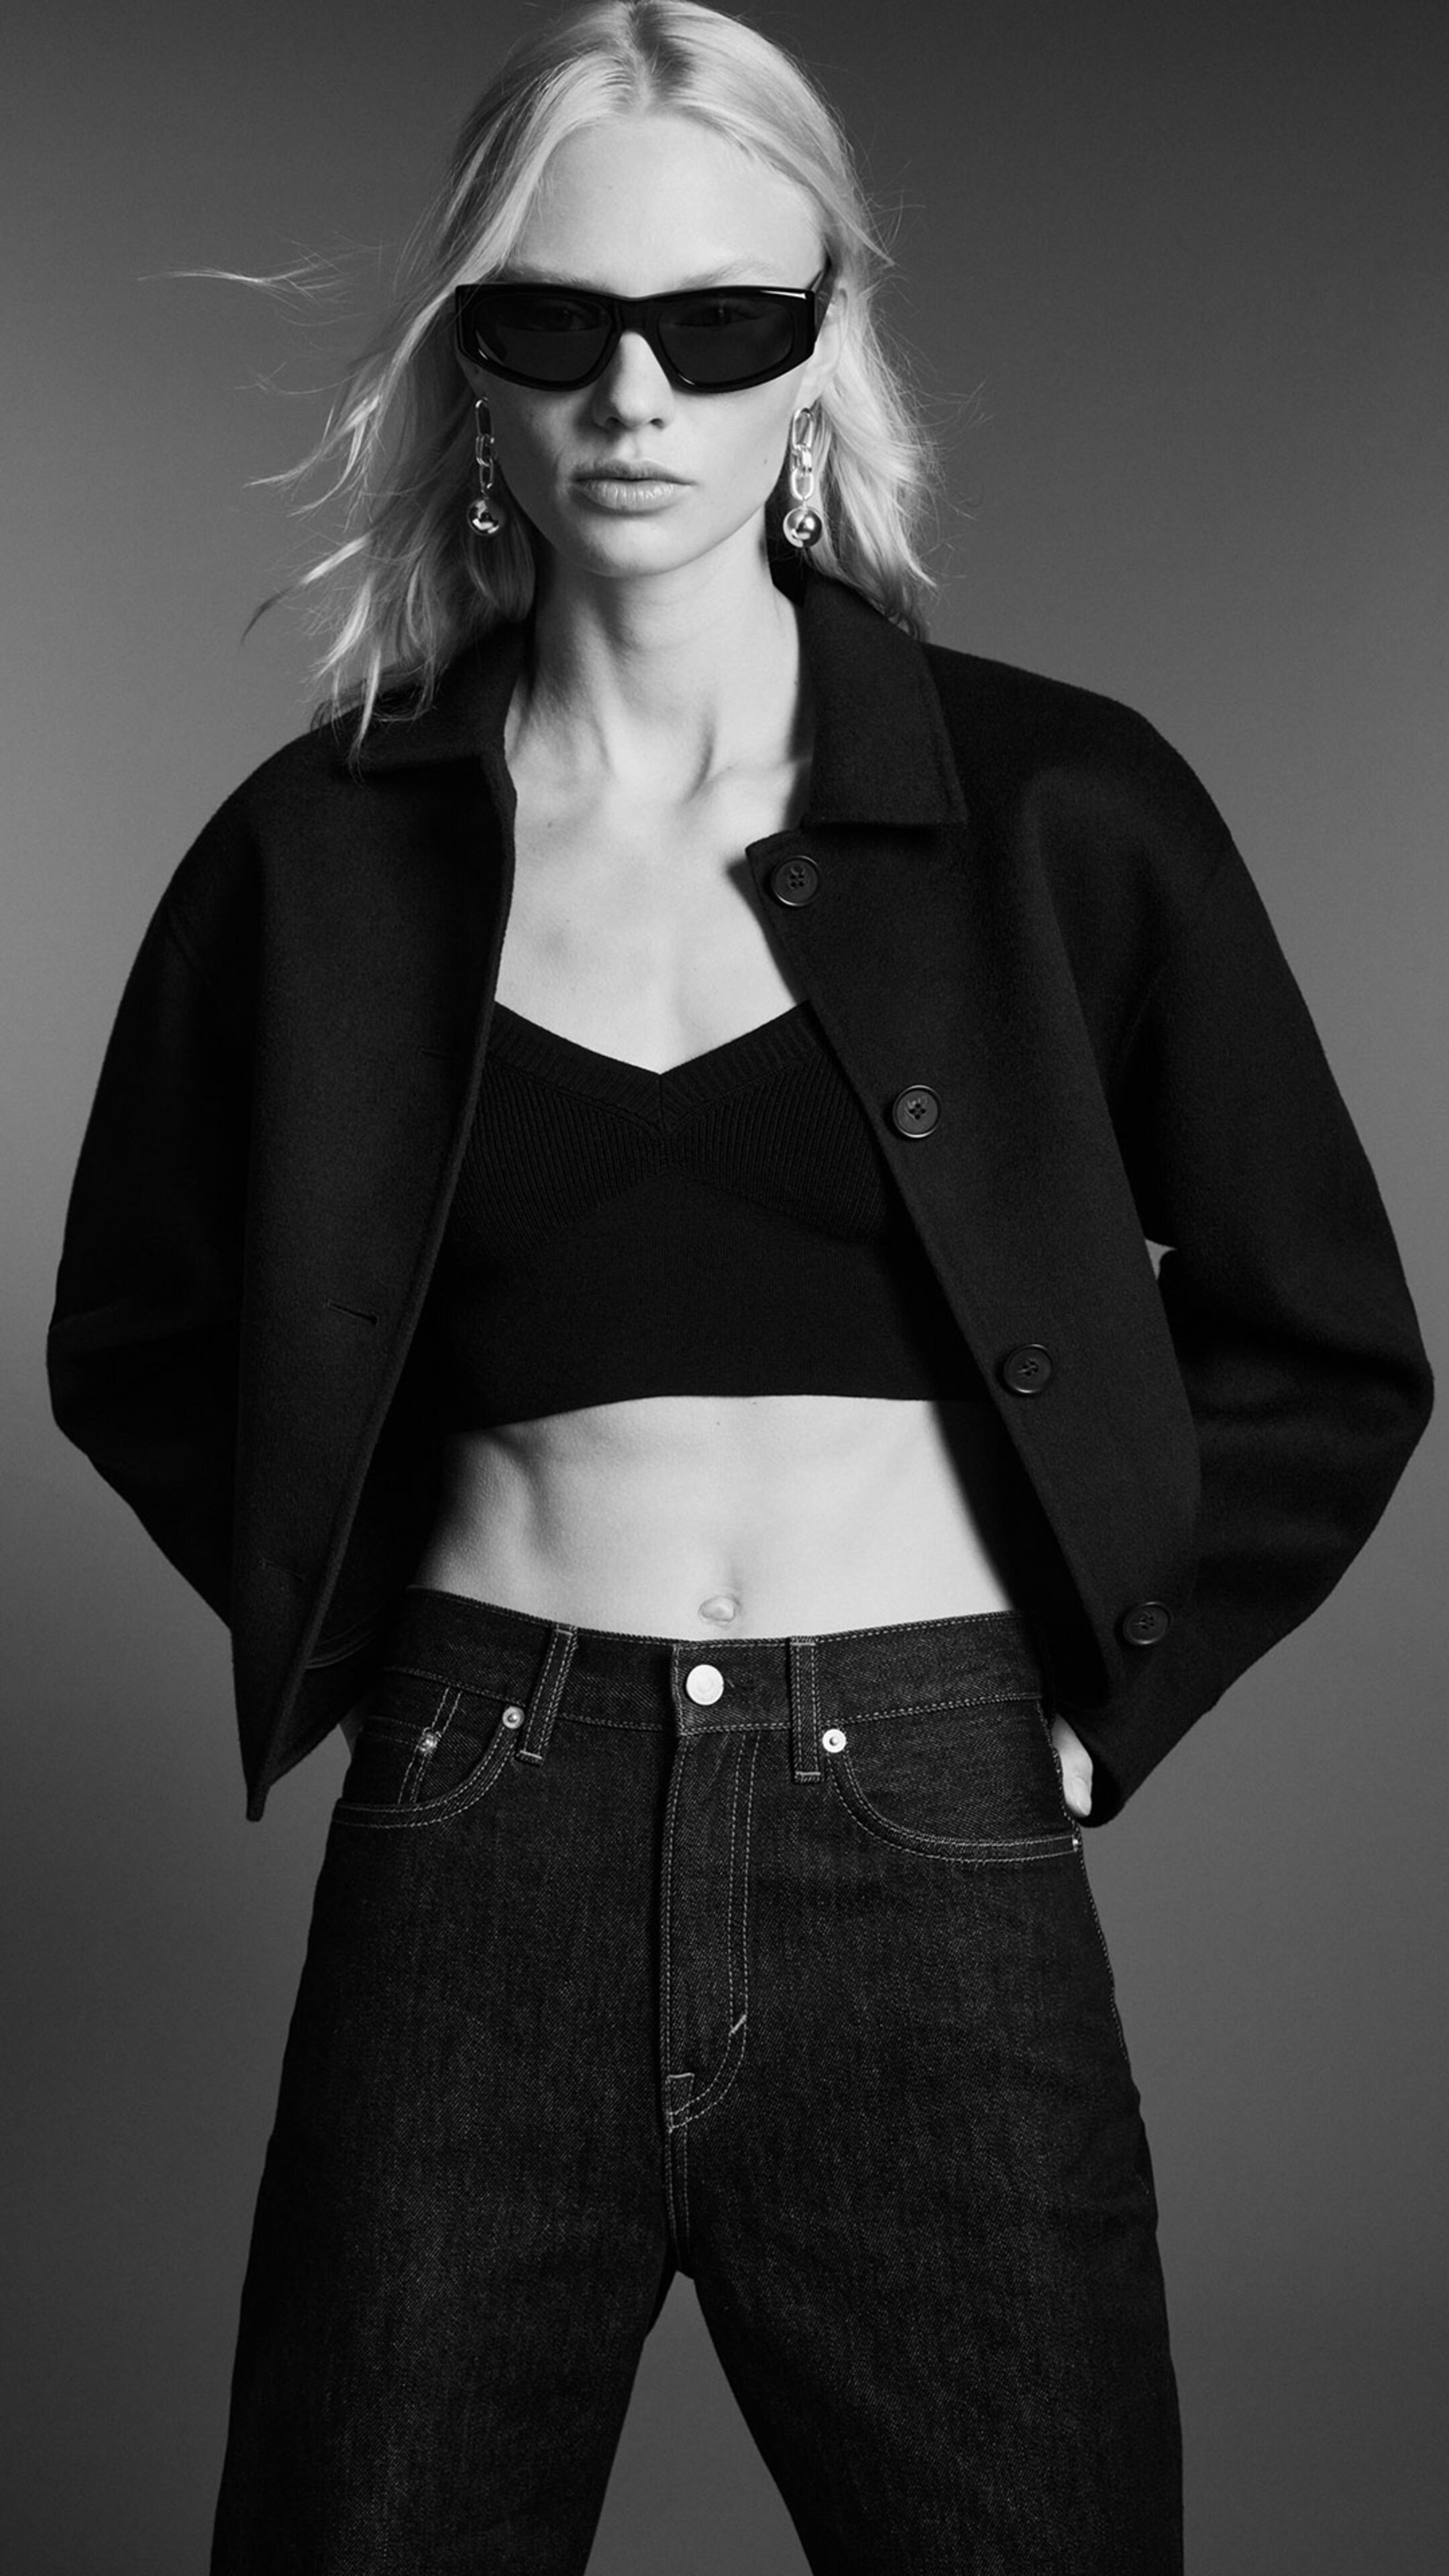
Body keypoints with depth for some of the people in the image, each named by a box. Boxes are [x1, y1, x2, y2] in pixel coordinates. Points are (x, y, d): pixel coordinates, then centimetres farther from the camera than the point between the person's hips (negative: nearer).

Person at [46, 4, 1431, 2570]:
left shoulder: (1064, 814, -1)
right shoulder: (328, 849, 2)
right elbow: (141, 1340, 15)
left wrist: (1099, 1690, 1)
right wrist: (376, 1631, 5)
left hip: (936, 1877, 0)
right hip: (474, 1872, 1)